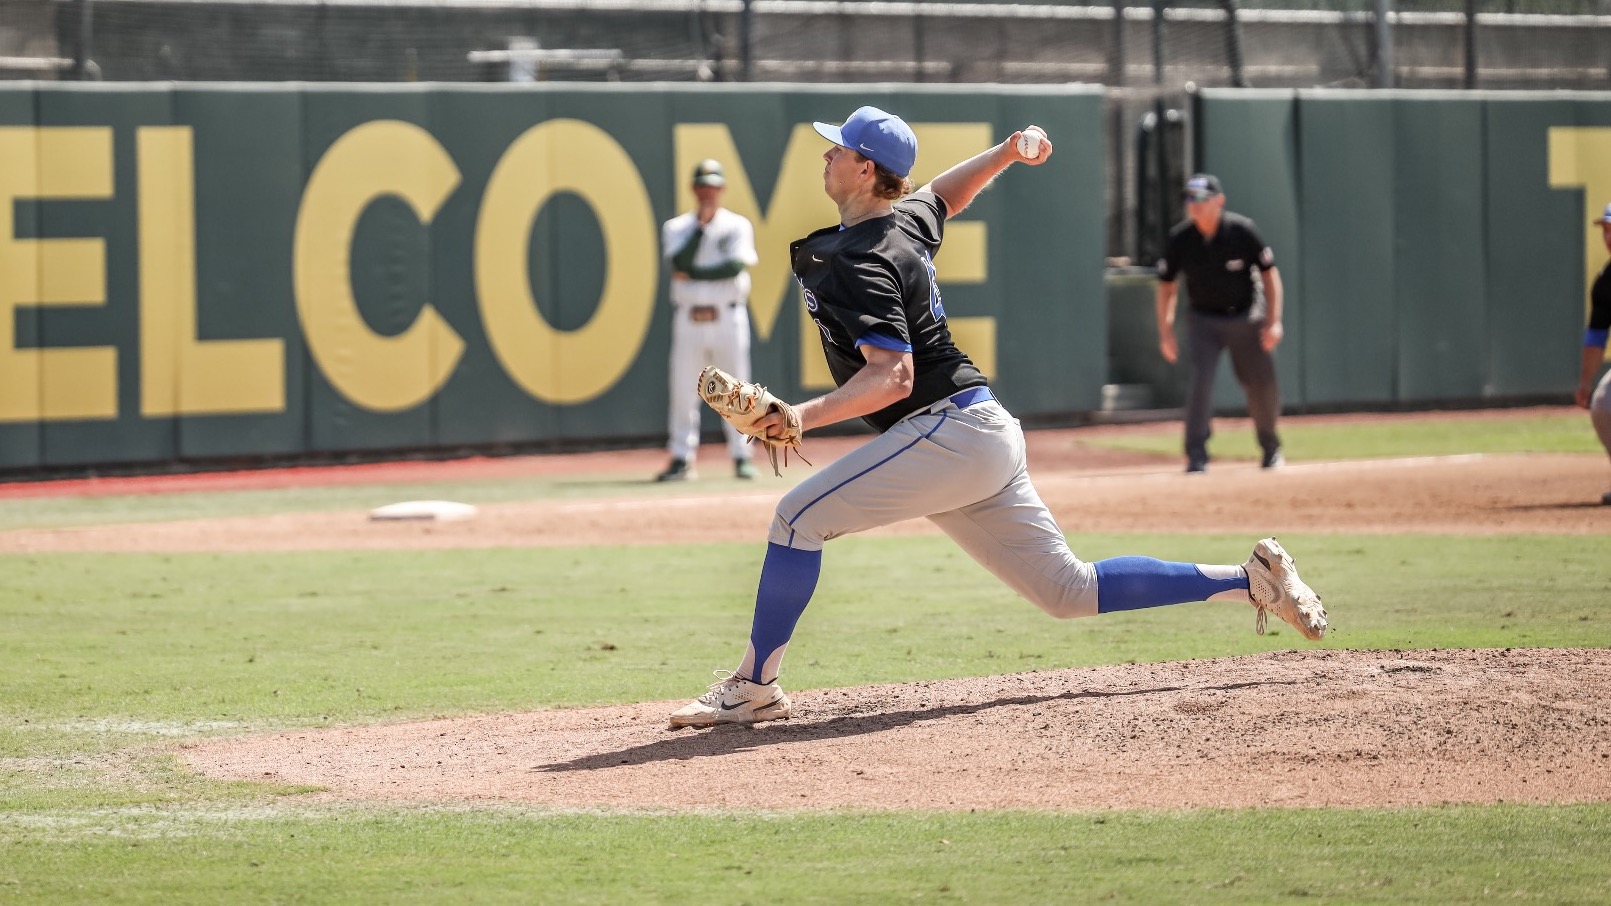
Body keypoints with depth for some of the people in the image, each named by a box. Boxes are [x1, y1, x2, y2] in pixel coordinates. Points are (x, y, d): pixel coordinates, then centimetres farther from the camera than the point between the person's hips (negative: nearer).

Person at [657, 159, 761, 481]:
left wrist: (694, 274, -11)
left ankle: (741, 457, 4)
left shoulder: (738, 225, 5)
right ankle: (681, 460, 2)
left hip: (728, 318, -1)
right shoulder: (676, 228, 9)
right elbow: (680, 263, -9)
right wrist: (701, 225, -9)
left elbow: (736, 265, -11)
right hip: (689, 319, 1)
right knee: (684, 391, -2)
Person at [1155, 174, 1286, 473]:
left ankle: (1271, 447, 30)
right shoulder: (1180, 238, -11)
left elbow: (1269, 272, -6)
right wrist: (1165, 332, 0)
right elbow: (1166, 283, 3)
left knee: (1261, 385, 5)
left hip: (1246, 318, 0)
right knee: (1201, 380, -19)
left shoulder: (1242, 230, -16)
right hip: (1203, 321, 0)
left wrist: (1273, 320, -12)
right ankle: (1196, 456, -19)